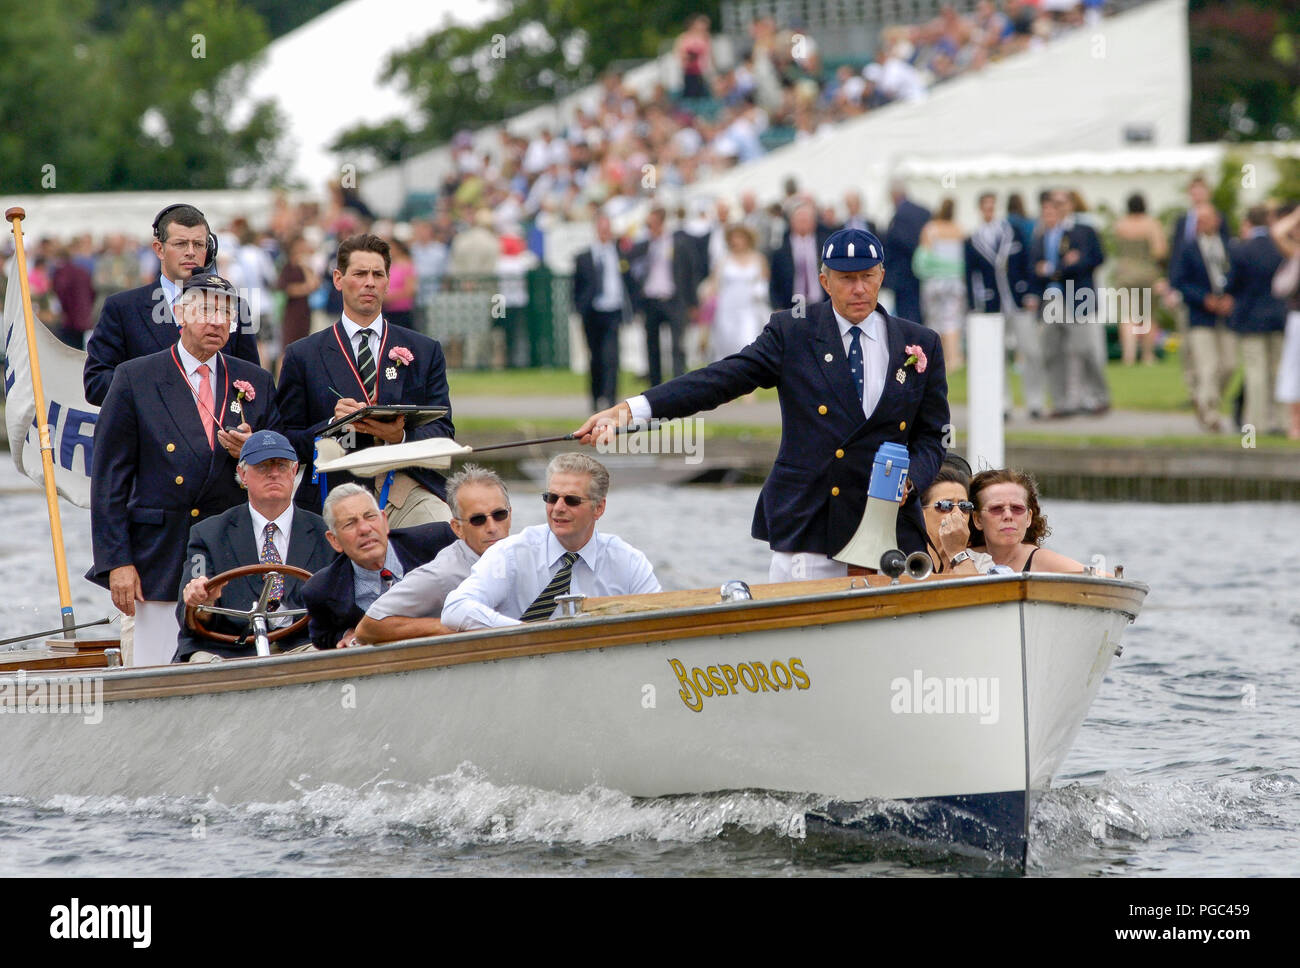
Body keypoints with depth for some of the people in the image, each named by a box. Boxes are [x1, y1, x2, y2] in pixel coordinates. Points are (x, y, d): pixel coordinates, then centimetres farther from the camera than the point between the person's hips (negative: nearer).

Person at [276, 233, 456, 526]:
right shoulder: (302, 356, 11)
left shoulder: (425, 351, 16)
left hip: (410, 489, 1)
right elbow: (287, 443, 7)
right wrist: (333, 425, -12)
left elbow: (443, 431, 10)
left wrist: (401, 436, -11)